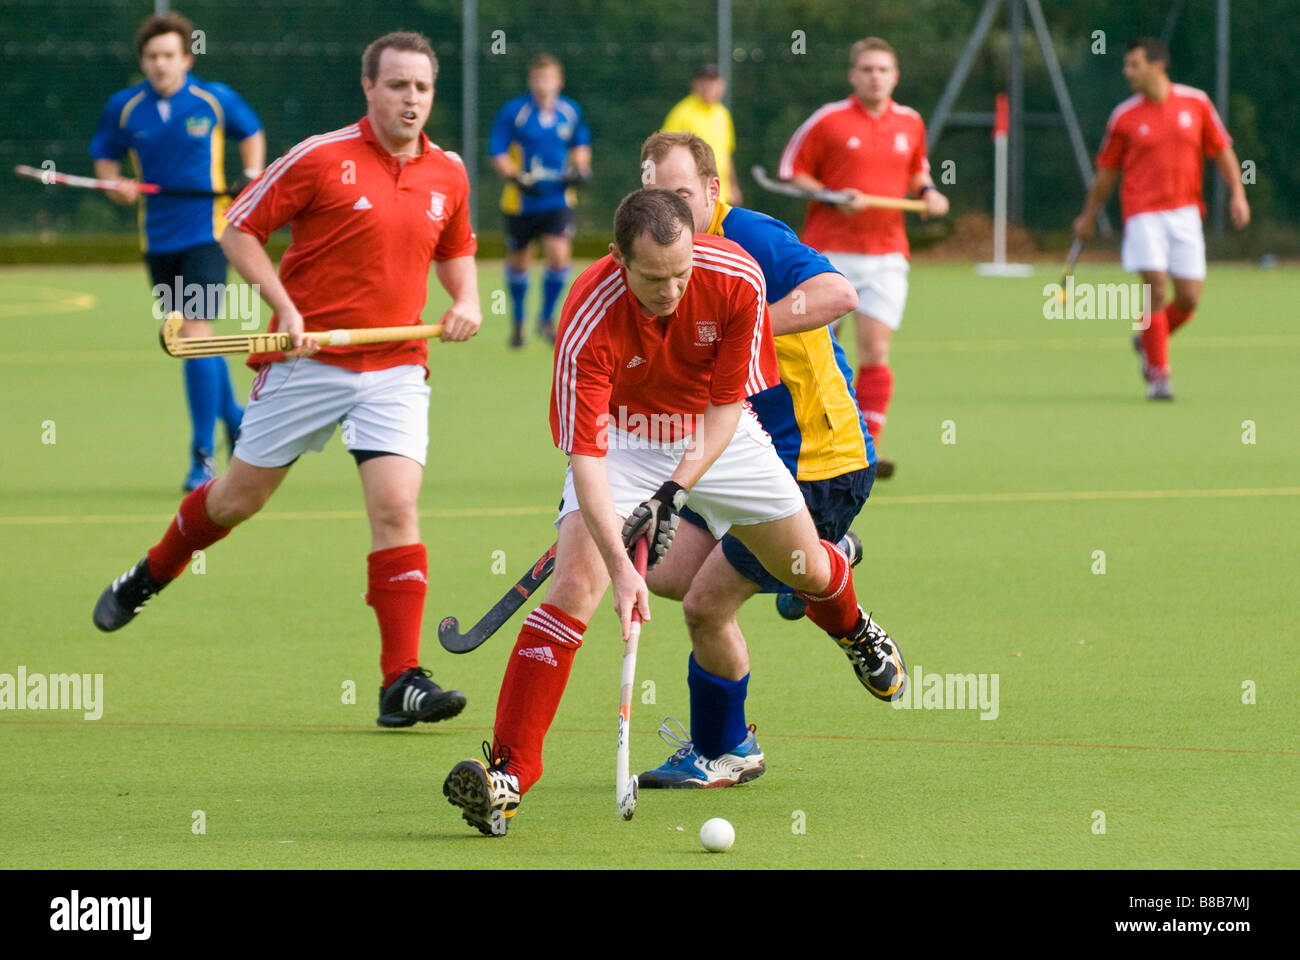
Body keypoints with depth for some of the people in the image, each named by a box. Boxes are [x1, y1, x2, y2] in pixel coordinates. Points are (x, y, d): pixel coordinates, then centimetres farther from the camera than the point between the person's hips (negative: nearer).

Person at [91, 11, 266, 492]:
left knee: (195, 334, -16)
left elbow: (251, 134, 15)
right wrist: (115, 183, -8)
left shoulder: (215, 100, -3)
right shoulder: (123, 108, 1)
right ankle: (234, 418, 38)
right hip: (157, 238, 4)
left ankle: (203, 456, -12)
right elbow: (104, 156, 13)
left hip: (205, 231, -4)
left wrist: (253, 174, -1)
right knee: (186, 339, 12)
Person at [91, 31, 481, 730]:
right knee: (240, 496, 10)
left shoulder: (448, 174, 5)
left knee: (396, 508, -14)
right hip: (307, 360, -2)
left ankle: (402, 683, -15)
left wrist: (466, 299, 3)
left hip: (395, 369, 2)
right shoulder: (321, 158, -10)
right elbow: (239, 231, -4)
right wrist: (285, 306, -15)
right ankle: (146, 580, 39)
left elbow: (456, 250, 24)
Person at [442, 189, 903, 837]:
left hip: (717, 434, 3)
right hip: (620, 438, -3)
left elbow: (728, 404, -17)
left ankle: (852, 626, 51)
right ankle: (508, 771, -24)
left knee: (806, 570, 10)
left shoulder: (737, 279, -28)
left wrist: (675, 492, -28)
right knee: (576, 582, -23)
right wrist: (620, 565, -45)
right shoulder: (588, 321, -35)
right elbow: (585, 455, -35)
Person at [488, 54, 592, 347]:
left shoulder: (571, 112, 1)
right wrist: (517, 178, -22)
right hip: (521, 201, -1)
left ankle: (547, 318, 4)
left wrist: (580, 168, -1)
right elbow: (497, 153, -7)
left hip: (558, 200, 1)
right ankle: (517, 320, 33)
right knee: (518, 262, 11)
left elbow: (581, 145, 18)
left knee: (559, 256, -16)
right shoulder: (513, 113, -9)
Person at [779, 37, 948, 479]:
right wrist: (834, 198, -14)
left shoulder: (910, 123, 9)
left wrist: (927, 192, 3)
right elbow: (791, 172, 0)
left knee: (876, 351, -10)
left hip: (886, 255, 2)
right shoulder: (828, 121, -4)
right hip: (829, 254, -2)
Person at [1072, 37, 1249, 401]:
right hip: (1143, 214, -2)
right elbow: (1107, 171, 12)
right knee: (1157, 291, -15)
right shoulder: (1124, 117, 2)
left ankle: (1149, 340, 27)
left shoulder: (1196, 103, 4)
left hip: (1185, 211, 2)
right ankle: (1158, 374, -5)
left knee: (1188, 299, -2)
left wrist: (1238, 193, 1)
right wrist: (1088, 216, 18)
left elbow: (1222, 151, 12)